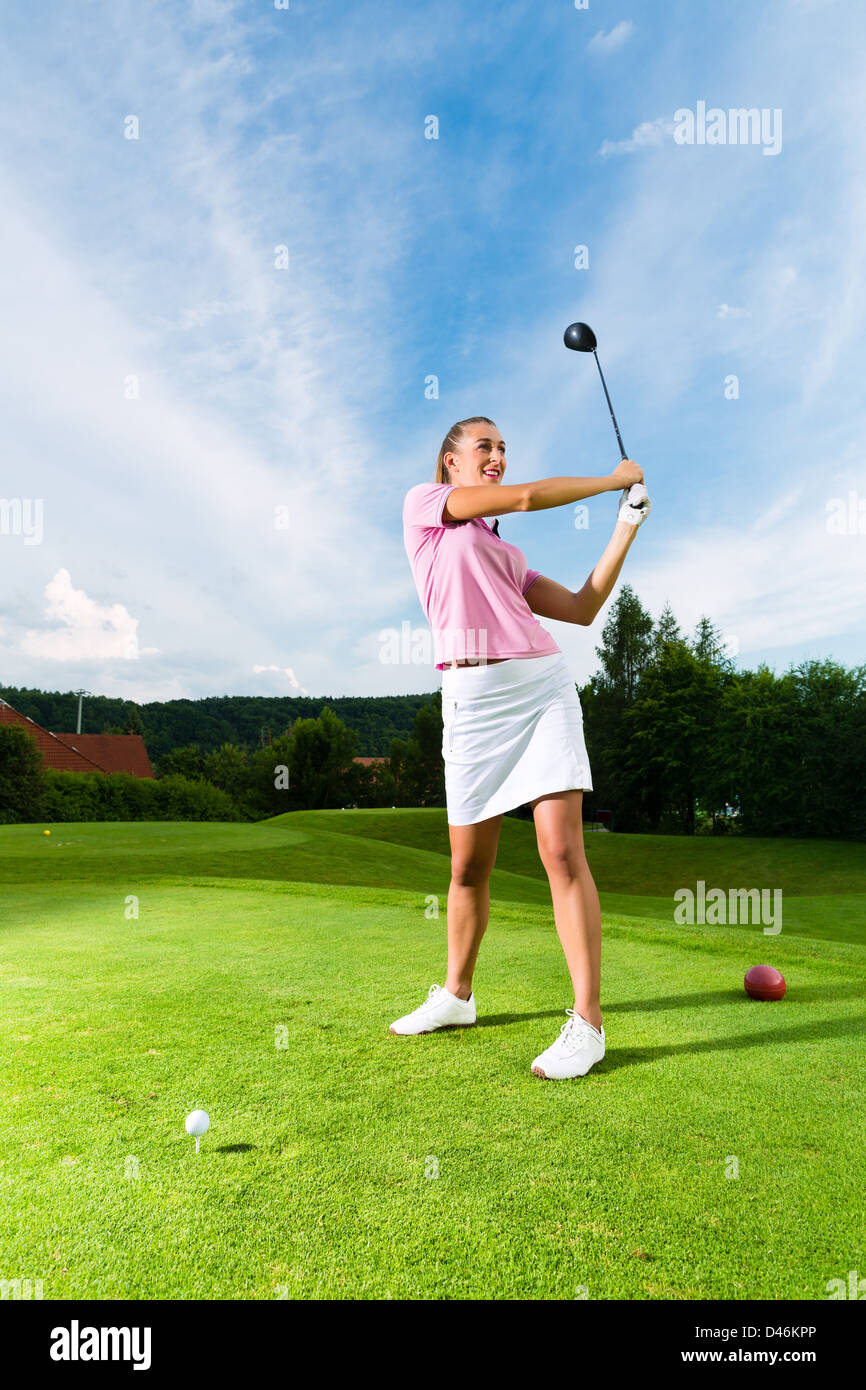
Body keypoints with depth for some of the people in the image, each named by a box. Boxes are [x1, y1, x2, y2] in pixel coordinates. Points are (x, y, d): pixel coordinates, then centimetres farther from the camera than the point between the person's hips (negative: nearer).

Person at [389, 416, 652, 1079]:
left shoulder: (508, 555, 24)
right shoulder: (424, 502, 10)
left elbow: (583, 609, 15)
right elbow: (528, 497, -1)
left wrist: (628, 526, 15)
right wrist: (614, 478, 10)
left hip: (543, 685, 3)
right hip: (473, 697, -3)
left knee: (563, 849, -8)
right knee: (469, 865, 5)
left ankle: (587, 1021, 0)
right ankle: (456, 996, 28)